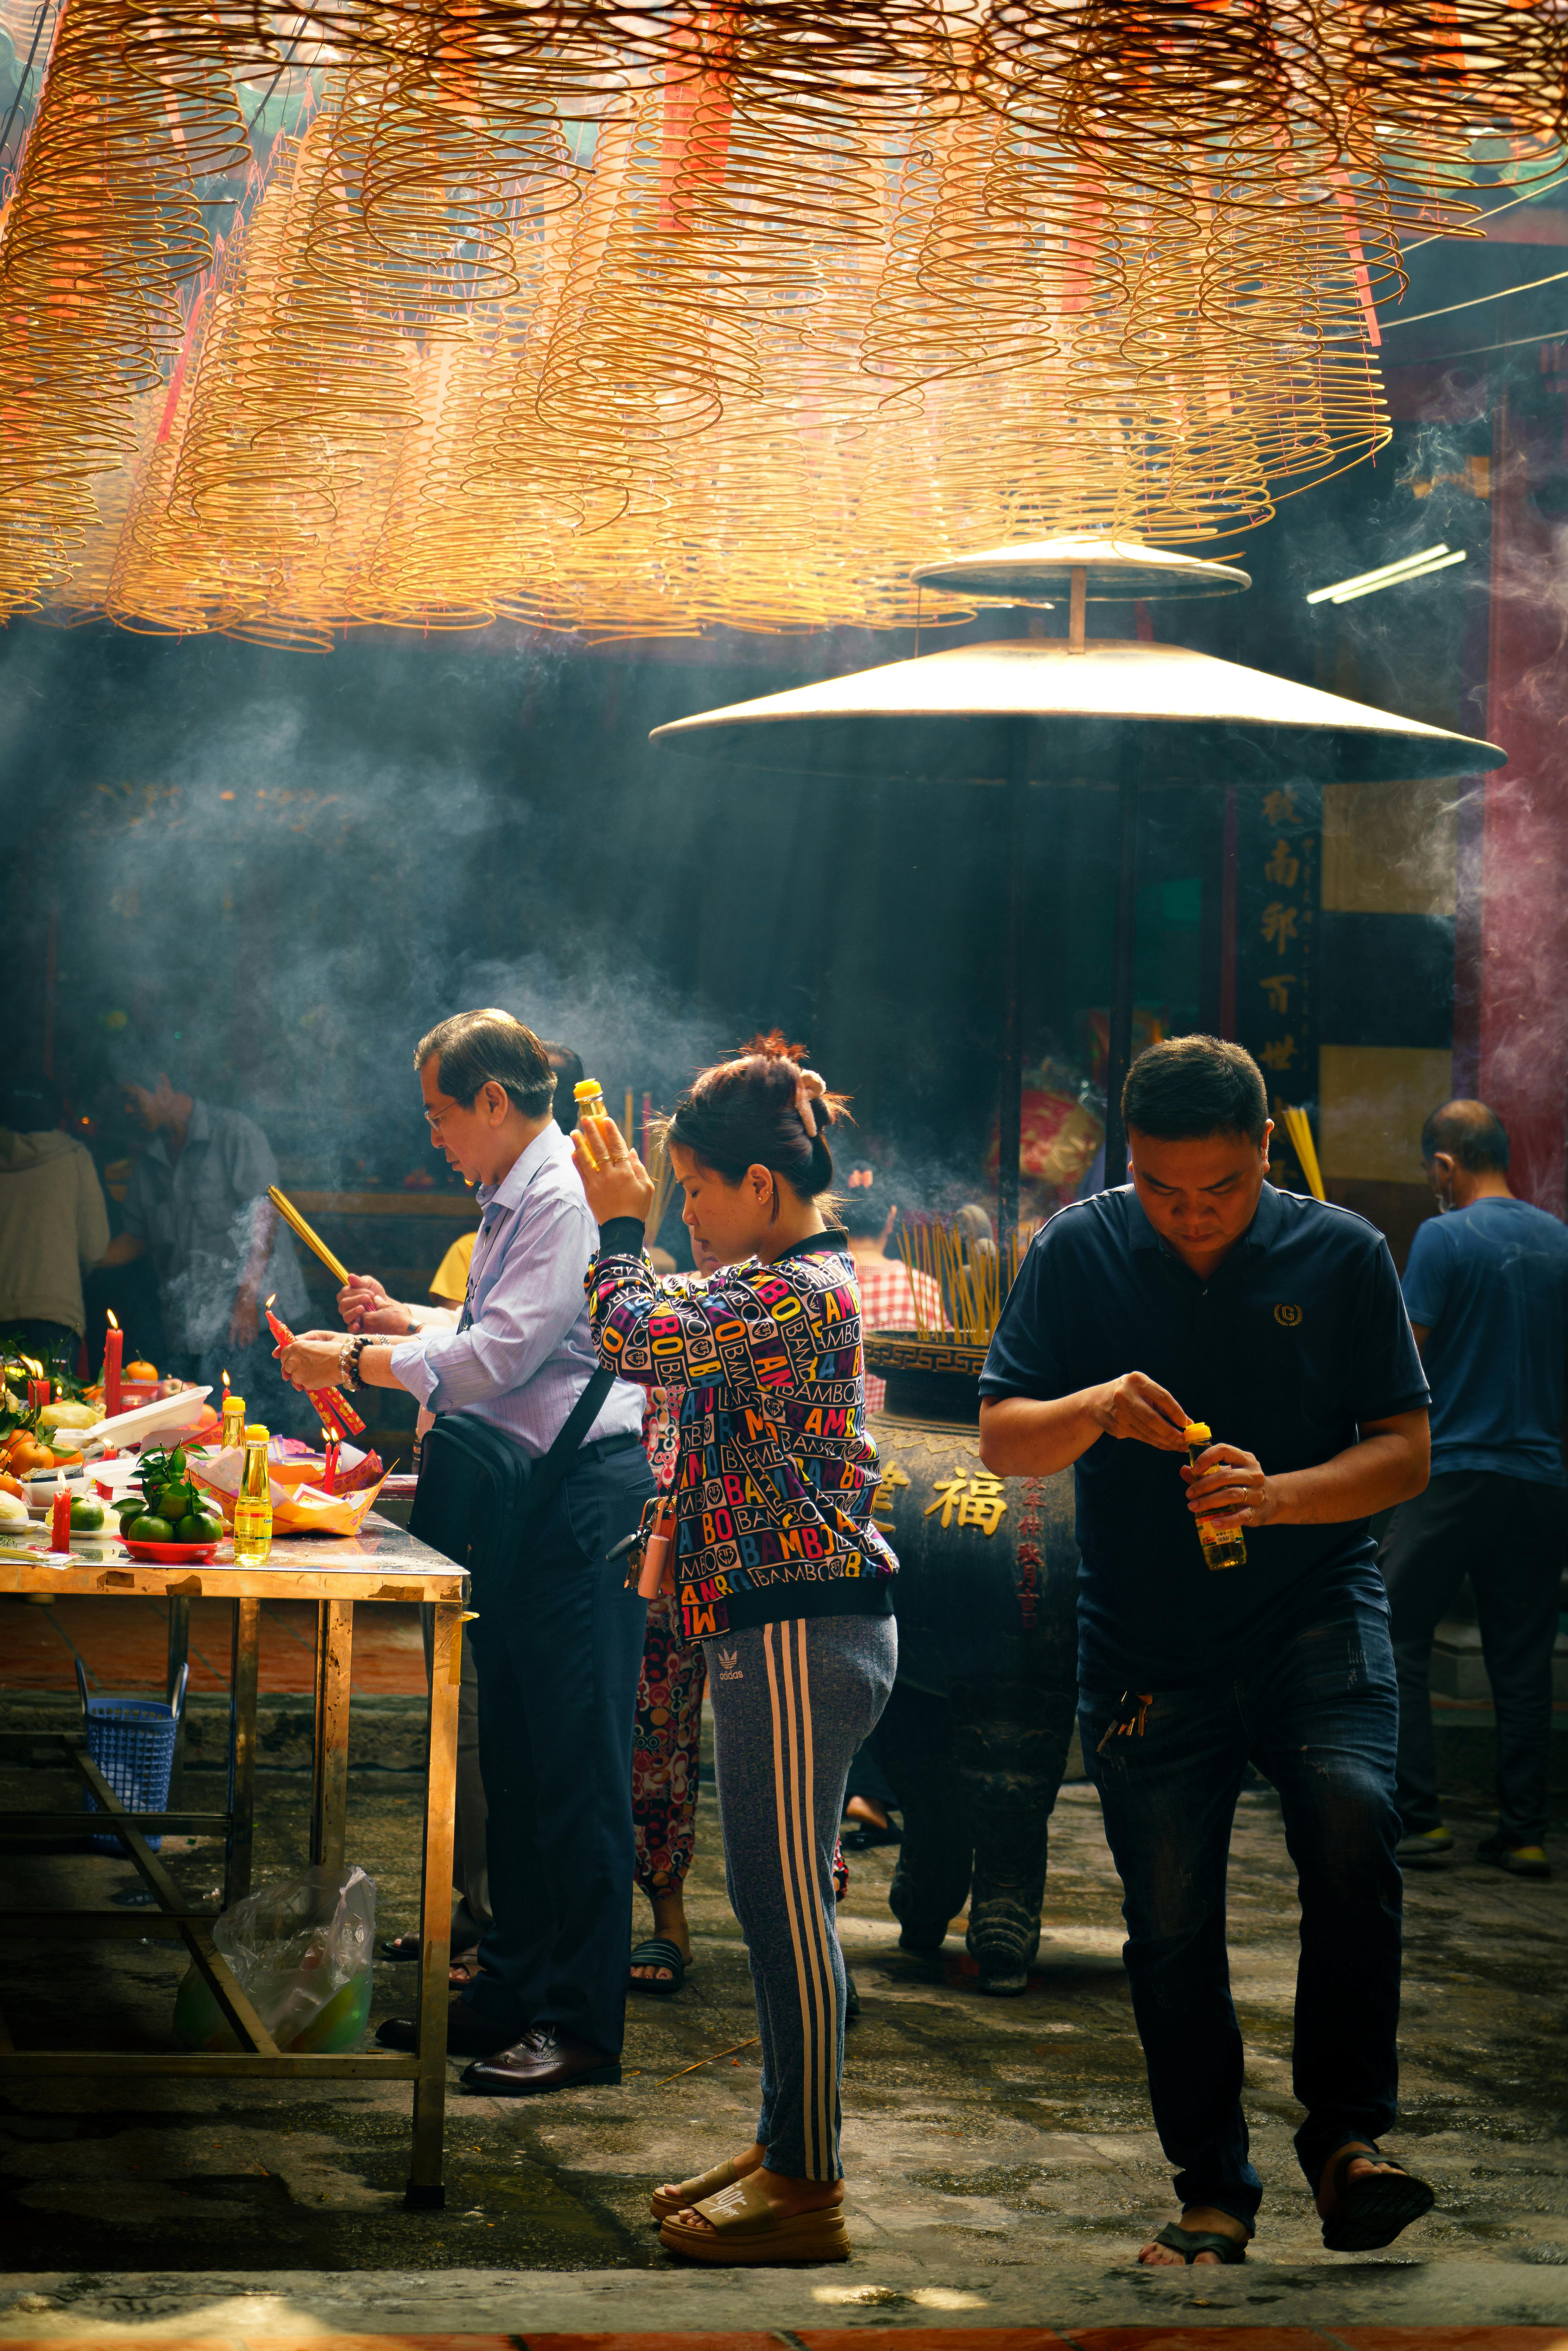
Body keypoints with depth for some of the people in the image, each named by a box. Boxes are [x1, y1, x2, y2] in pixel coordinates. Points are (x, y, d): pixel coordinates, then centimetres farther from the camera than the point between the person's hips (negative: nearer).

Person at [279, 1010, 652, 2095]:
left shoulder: (565, 1200, -15)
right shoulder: (514, 1201, 16)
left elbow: (500, 1356, -20)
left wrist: (360, 1363, -11)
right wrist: (391, 1330, 18)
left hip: (583, 1497, -10)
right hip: (525, 1500, 10)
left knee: (578, 1763, -7)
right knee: (514, 1754, 14)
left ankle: (583, 2021, -3)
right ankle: (514, 1988, 23)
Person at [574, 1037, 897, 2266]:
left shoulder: (794, 1295, -18)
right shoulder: (792, 1279, 15)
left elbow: (634, 1337, -23)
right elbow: (678, 1325, 30)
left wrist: (620, 1229, -6)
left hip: (799, 1633, -11)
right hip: (780, 1624, 11)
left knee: (788, 1903, -5)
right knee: (776, 1899, 16)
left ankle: (809, 2190, 1)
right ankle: (786, 2148, 25)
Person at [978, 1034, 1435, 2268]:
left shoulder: (1342, 1254, -3)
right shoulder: (1080, 1252, -1)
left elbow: (1407, 1451, -3)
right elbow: (1001, 1440, -2)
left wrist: (1278, 1496, -21)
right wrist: (1094, 1410, -24)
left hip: (1315, 1611, -1)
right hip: (1147, 1645, 2)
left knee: (1351, 1814, -27)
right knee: (1169, 1920, 3)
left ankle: (1347, 2130, -15)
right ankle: (1214, 2190, 20)